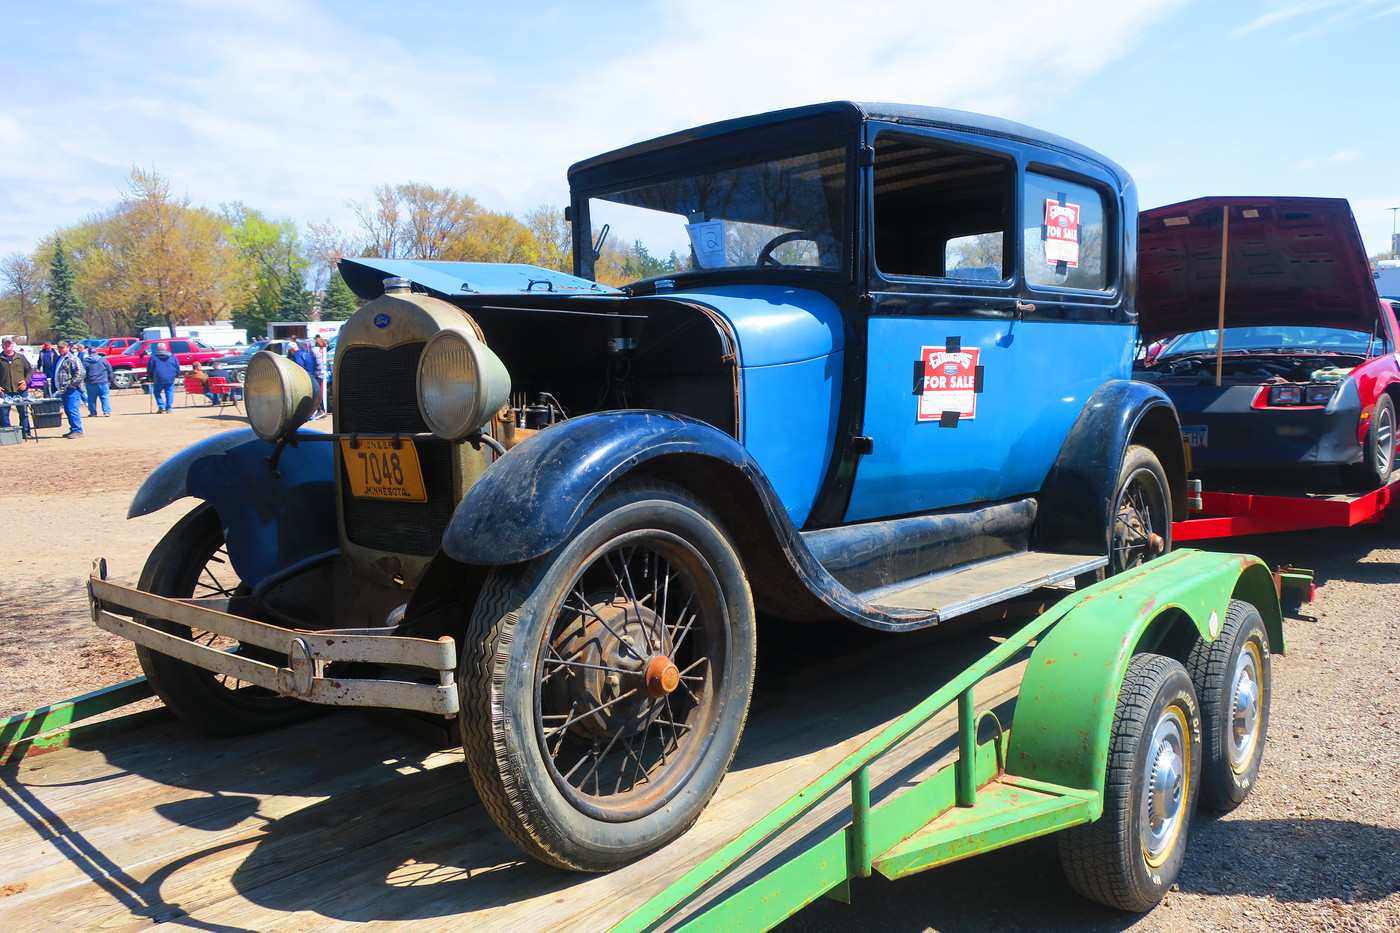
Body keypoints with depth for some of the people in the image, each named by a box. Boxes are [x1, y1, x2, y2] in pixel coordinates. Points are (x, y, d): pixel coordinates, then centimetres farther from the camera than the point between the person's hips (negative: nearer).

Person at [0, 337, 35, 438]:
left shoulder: (20, 357, 10)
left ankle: (26, 432, 12)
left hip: (20, 390, 1)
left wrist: (26, 381, -3)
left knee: (24, 413, 4)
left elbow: (30, 370, 12)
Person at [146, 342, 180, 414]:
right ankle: (168, 408, 0)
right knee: (169, 392, 7)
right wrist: (176, 376, 22)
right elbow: (177, 368, 13)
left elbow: (149, 369, 6)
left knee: (157, 392, 13)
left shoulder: (153, 357, 5)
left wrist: (150, 377, 19)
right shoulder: (172, 357, 10)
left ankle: (161, 407, 0)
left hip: (158, 379, -1)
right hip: (170, 379, 1)